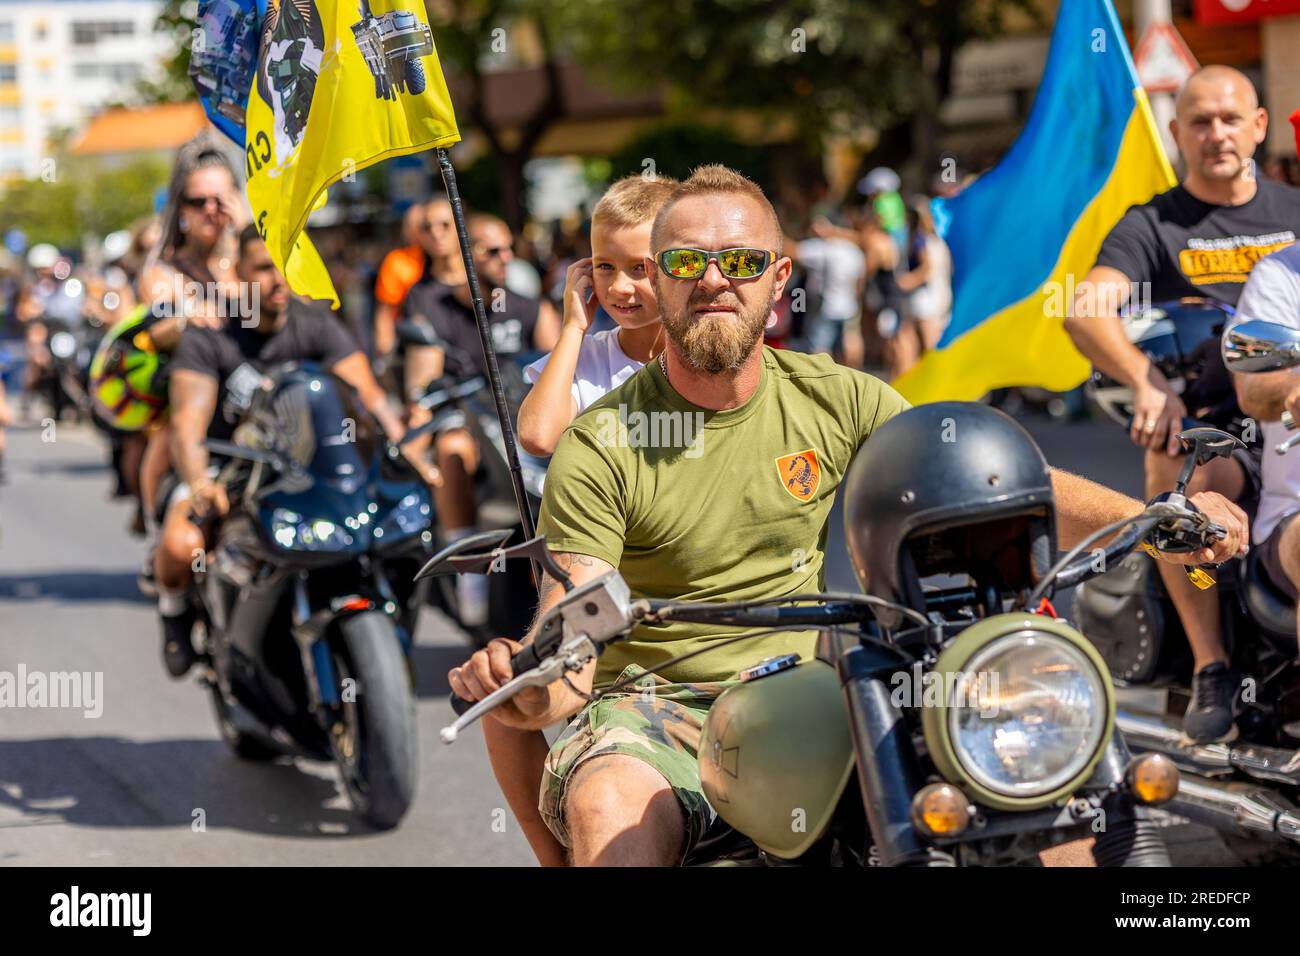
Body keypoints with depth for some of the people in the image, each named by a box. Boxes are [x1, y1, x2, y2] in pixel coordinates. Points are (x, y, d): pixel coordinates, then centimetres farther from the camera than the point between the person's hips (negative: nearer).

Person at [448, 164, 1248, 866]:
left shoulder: (837, 400, 5)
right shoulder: (602, 446, -5)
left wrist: (1152, 516, -12)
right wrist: (535, 688, -38)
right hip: (655, 703, -3)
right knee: (613, 815, -37)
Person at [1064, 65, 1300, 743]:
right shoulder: (1153, 227, 9)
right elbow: (1085, 309, -9)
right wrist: (1148, 382, -27)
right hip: (1213, 427, -2)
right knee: (1174, 471, -36)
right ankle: (1210, 668, -25)